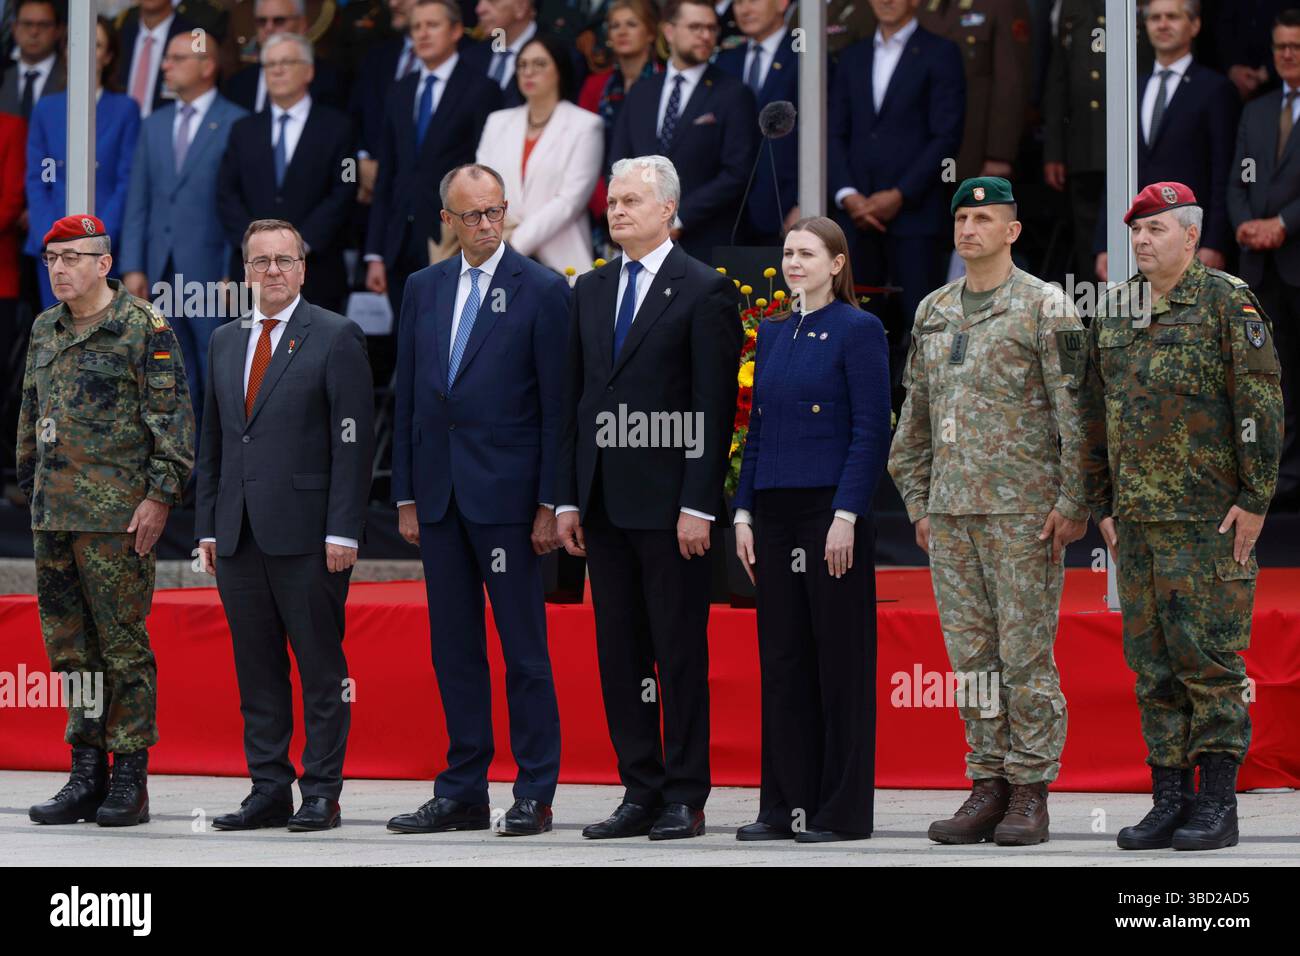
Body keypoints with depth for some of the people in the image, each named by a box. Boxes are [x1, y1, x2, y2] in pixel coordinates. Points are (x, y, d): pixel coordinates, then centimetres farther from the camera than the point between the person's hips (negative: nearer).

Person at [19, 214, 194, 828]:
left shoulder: (144, 328, -5)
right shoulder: (45, 330, 15)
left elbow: (173, 415, -8)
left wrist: (161, 495, -14)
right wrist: (32, 487, 20)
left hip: (117, 516, -7)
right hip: (52, 515, 7)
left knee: (123, 645, -4)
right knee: (69, 646, 8)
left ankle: (130, 778, 1)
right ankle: (86, 773, 15)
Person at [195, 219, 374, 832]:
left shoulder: (336, 337, -2)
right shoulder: (224, 342, 16)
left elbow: (354, 439, -7)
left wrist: (343, 530, -13)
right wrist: (207, 525, 11)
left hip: (307, 531, -6)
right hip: (239, 532, 6)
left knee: (321, 667, -2)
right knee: (257, 671, 8)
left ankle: (322, 793, 3)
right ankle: (269, 791, 13)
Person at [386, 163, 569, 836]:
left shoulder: (542, 291, -3)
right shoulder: (424, 289, 12)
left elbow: (557, 404, -5)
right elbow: (407, 399, 14)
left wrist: (549, 503, -10)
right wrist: (406, 496, 8)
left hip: (507, 495, -5)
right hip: (438, 493, 5)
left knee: (524, 649, -2)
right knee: (454, 649, 8)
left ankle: (534, 795, 2)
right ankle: (463, 793, 14)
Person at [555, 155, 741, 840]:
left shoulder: (704, 291, -4)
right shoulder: (590, 292, 14)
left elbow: (715, 406, -8)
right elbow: (574, 399, 15)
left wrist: (699, 505, -14)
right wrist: (567, 498, 8)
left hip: (670, 502, -6)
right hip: (604, 502, 6)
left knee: (680, 653, -2)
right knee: (619, 653, 7)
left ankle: (684, 797, 3)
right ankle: (640, 793, 12)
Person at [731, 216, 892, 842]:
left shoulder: (857, 331, -5)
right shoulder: (773, 334, 15)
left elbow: (870, 432, -10)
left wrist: (846, 516, -16)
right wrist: (744, 512, 9)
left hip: (831, 509, -7)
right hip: (775, 513, 7)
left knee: (839, 661, -3)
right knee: (781, 660, 7)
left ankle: (843, 808, 1)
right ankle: (785, 805, 11)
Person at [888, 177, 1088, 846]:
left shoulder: (1046, 309, -3)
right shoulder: (933, 312, 16)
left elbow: (1077, 410, -7)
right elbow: (916, 415, 21)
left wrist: (1073, 503, -12)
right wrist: (918, 502, 15)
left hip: (1023, 509, -6)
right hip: (950, 514, 6)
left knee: (1026, 652, -5)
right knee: (970, 652, 6)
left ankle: (1030, 792, -1)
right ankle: (988, 785, 10)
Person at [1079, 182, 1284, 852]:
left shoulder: (1228, 304, -5)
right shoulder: (1115, 317, 15)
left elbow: (1261, 406, -9)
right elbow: (1095, 417, 21)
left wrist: (1254, 500, -13)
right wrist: (1102, 507, 17)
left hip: (1209, 517, -7)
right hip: (1138, 520, 7)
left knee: (1209, 656, -6)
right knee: (1152, 661, 7)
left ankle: (1218, 804, -2)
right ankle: (1169, 801, 12)